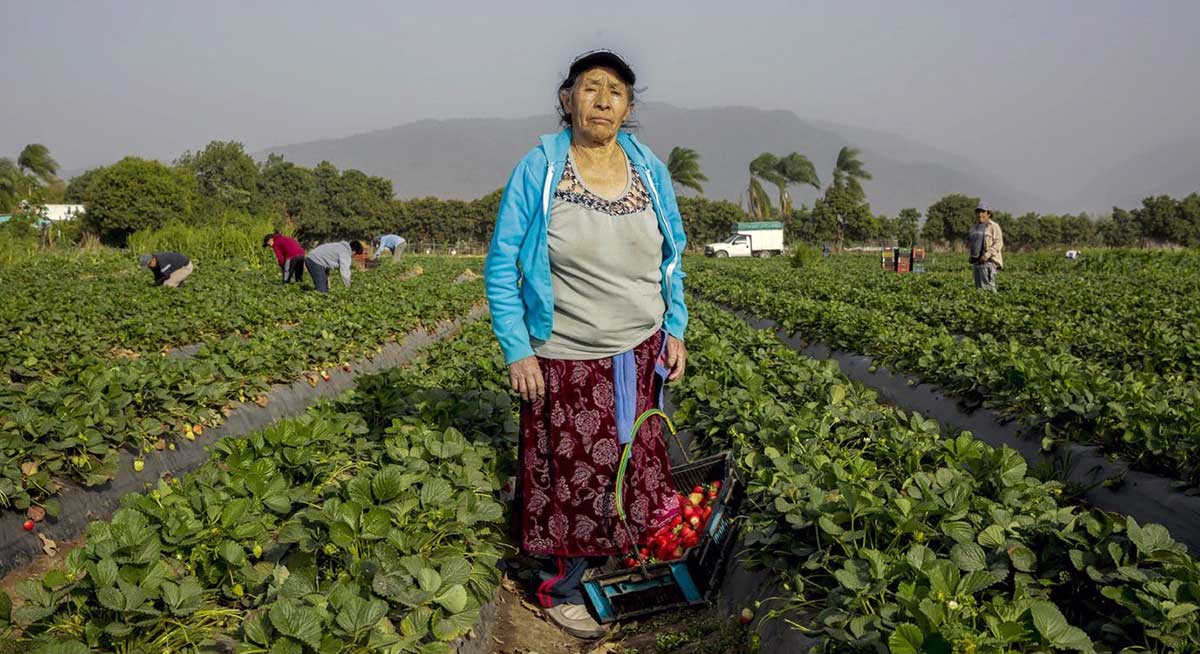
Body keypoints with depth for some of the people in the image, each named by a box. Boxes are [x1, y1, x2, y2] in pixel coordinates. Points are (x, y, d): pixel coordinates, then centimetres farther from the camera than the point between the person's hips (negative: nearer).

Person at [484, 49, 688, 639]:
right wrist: (517, 350, -12)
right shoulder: (537, 170, -10)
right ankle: (559, 589, 27)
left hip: (639, 356, 4)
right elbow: (501, 265, -7)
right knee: (574, 477, 6)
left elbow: (670, 260, 12)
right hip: (567, 362, -3)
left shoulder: (651, 172, 1)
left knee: (632, 468, 13)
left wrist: (675, 331, 6)